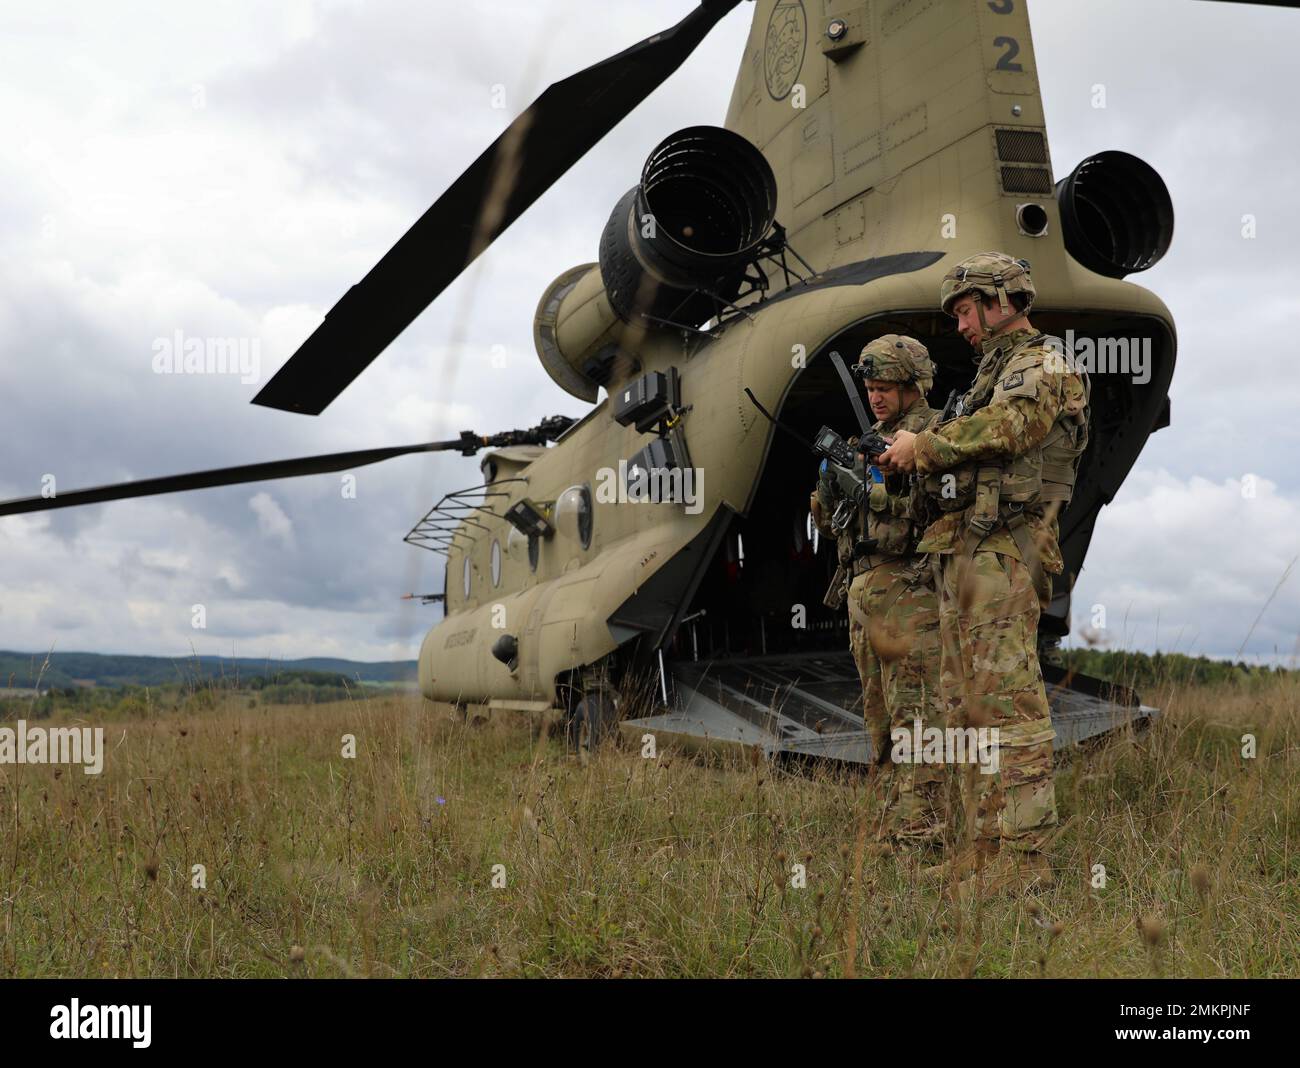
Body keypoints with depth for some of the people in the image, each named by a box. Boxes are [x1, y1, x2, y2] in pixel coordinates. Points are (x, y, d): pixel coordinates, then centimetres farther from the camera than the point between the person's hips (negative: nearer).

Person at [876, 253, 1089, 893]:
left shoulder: (1045, 365, -2)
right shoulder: (992, 374, 26)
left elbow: (1005, 429, -20)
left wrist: (922, 445, -10)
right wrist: (908, 462, 9)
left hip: (1000, 556, -10)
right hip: (958, 556, 10)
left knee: (1010, 706, -12)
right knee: (967, 707, 9)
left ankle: (1025, 859, -10)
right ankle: (984, 850, 14)